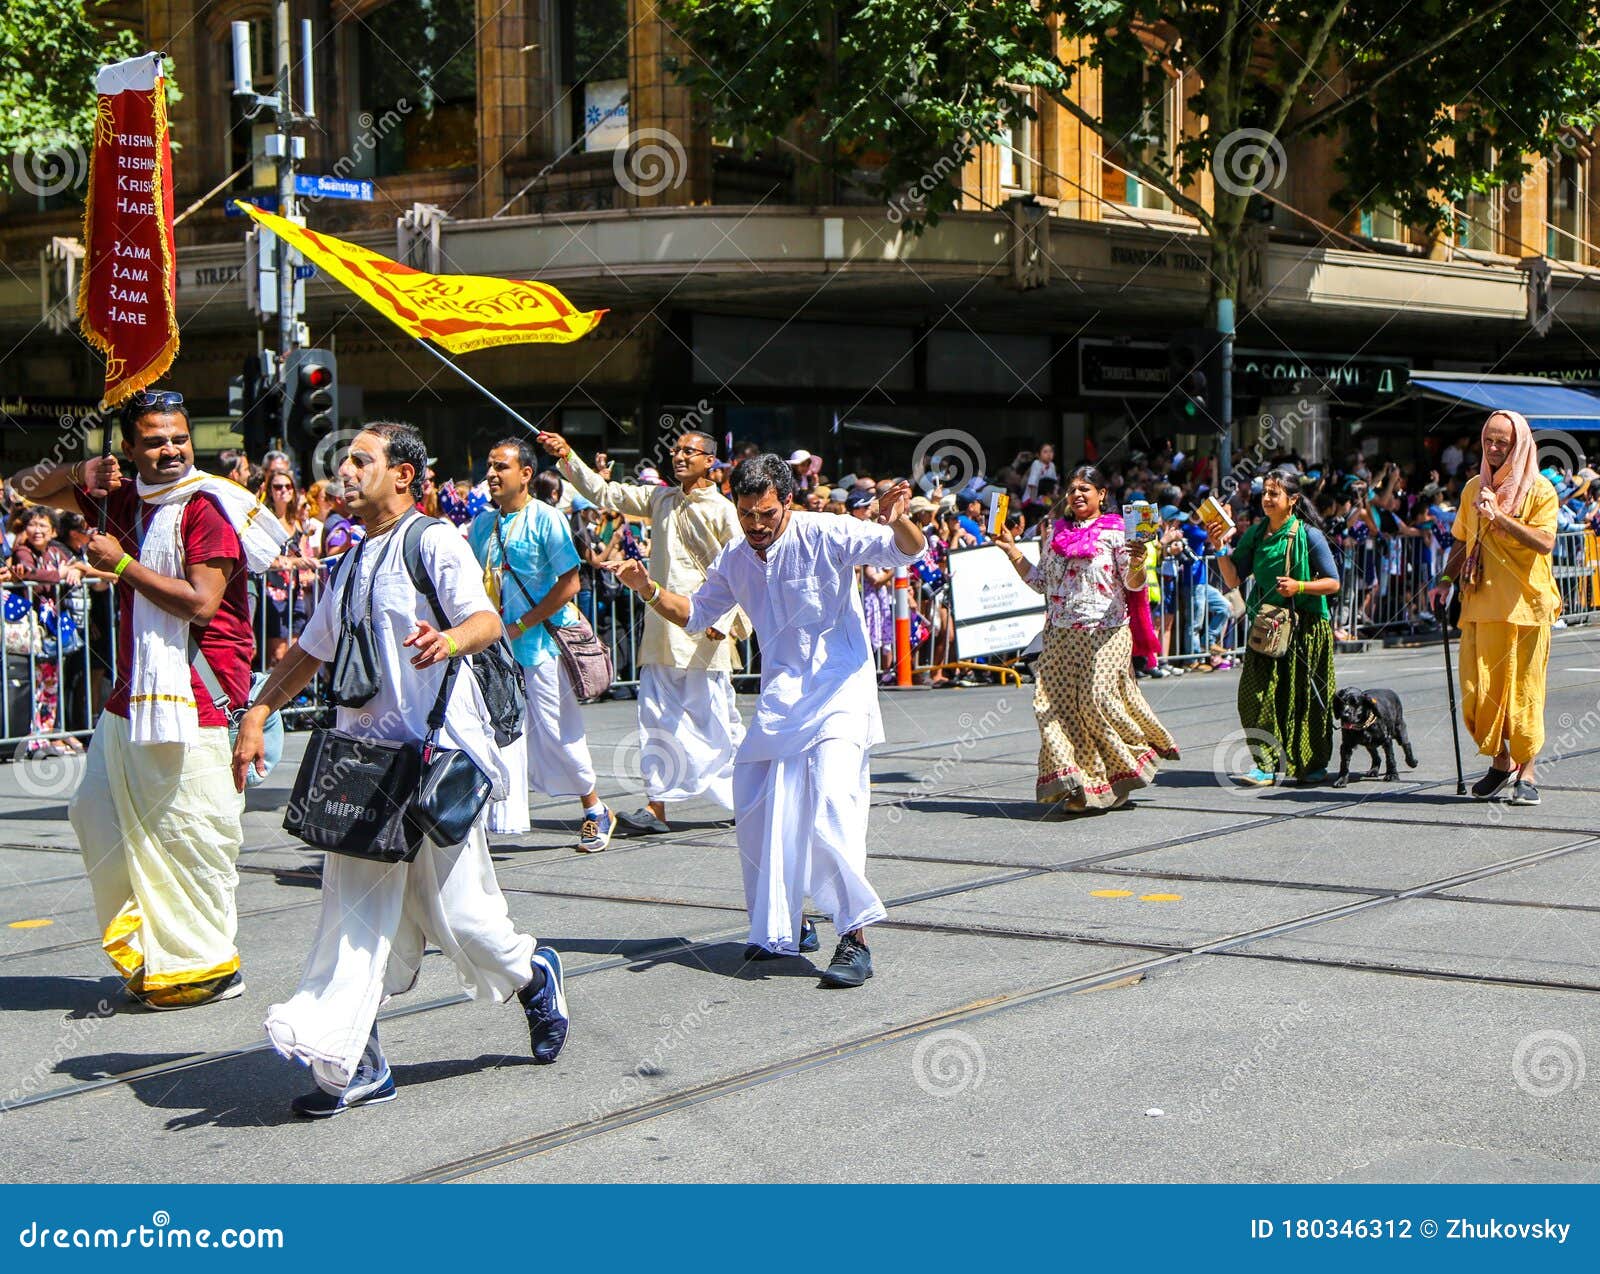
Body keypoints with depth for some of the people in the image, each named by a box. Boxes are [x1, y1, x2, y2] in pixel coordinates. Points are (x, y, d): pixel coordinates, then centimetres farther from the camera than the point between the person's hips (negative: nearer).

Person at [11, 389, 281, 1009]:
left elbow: (201, 603, -20)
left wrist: (122, 564, -14)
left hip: (193, 694, -9)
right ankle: (146, 949, 24)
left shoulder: (206, 505, -11)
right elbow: (29, 489, 22)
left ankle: (208, 965, 8)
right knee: (97, 813, 13)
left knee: (186, 831, -4)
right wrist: (81, 471, 1)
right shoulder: (120, 500, 12)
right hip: (132, 690, 9)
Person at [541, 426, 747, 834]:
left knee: (716, 719, 1)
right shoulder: (661, 499, 13)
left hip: (703, 632, -6)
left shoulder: (723, 511, -4)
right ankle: (656, 807, 2)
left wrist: (723, 619, -16)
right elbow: (604, 493, 14)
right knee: (657, 717, 1)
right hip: (662, 629, 6)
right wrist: (568, 458, 3)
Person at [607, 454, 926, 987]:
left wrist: (898, 523, -39)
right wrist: (649, 590, 4)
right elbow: (695, 614, 22)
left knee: (833, 801, -23)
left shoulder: (826, 535, -11)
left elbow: (910, 551, -16)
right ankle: (783, 928, 26)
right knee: (758, 812, 8)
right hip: (779, 698, 7)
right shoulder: (734, 561, 7)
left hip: (839, 691, -7)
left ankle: (854, 938, -22)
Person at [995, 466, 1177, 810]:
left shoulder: (1116, 532, -1)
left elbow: (1133, 585, -6)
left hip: (1105, 632, -5)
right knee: (1057, 703, -4)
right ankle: (1079, 784, 0)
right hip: (1061, 635, 5)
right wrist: (1012, 551, 12)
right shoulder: (1056, 531, 15)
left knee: (1098, 698, -12)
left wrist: (1137, 564, -27)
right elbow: (1041, 581, 19)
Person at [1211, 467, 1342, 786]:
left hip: (1305, 627, -4)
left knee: (1305, 696, 2)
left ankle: (1314, 766, 15)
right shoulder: (1255, 534, 6)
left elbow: (1333, 583, -5)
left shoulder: (1308, 535, -6)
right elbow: (1234, 580, 5)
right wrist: (1221, 549, -8)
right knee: (1257, 693, -7)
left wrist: (1299, 586, -19)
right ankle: (1266, 765, -2)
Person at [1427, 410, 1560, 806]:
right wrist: (1446, 580, 8)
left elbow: (1545, 542, -16)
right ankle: (1500, 762, 19)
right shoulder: (1474, 487, 13)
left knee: (1524, 691, -2)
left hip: (1527, 605, -4)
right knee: (1478, 690, 1)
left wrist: (1499, 516, -22)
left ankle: (1526, 773, 9)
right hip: (1481, 604, 4)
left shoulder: (1539, 489, -2)